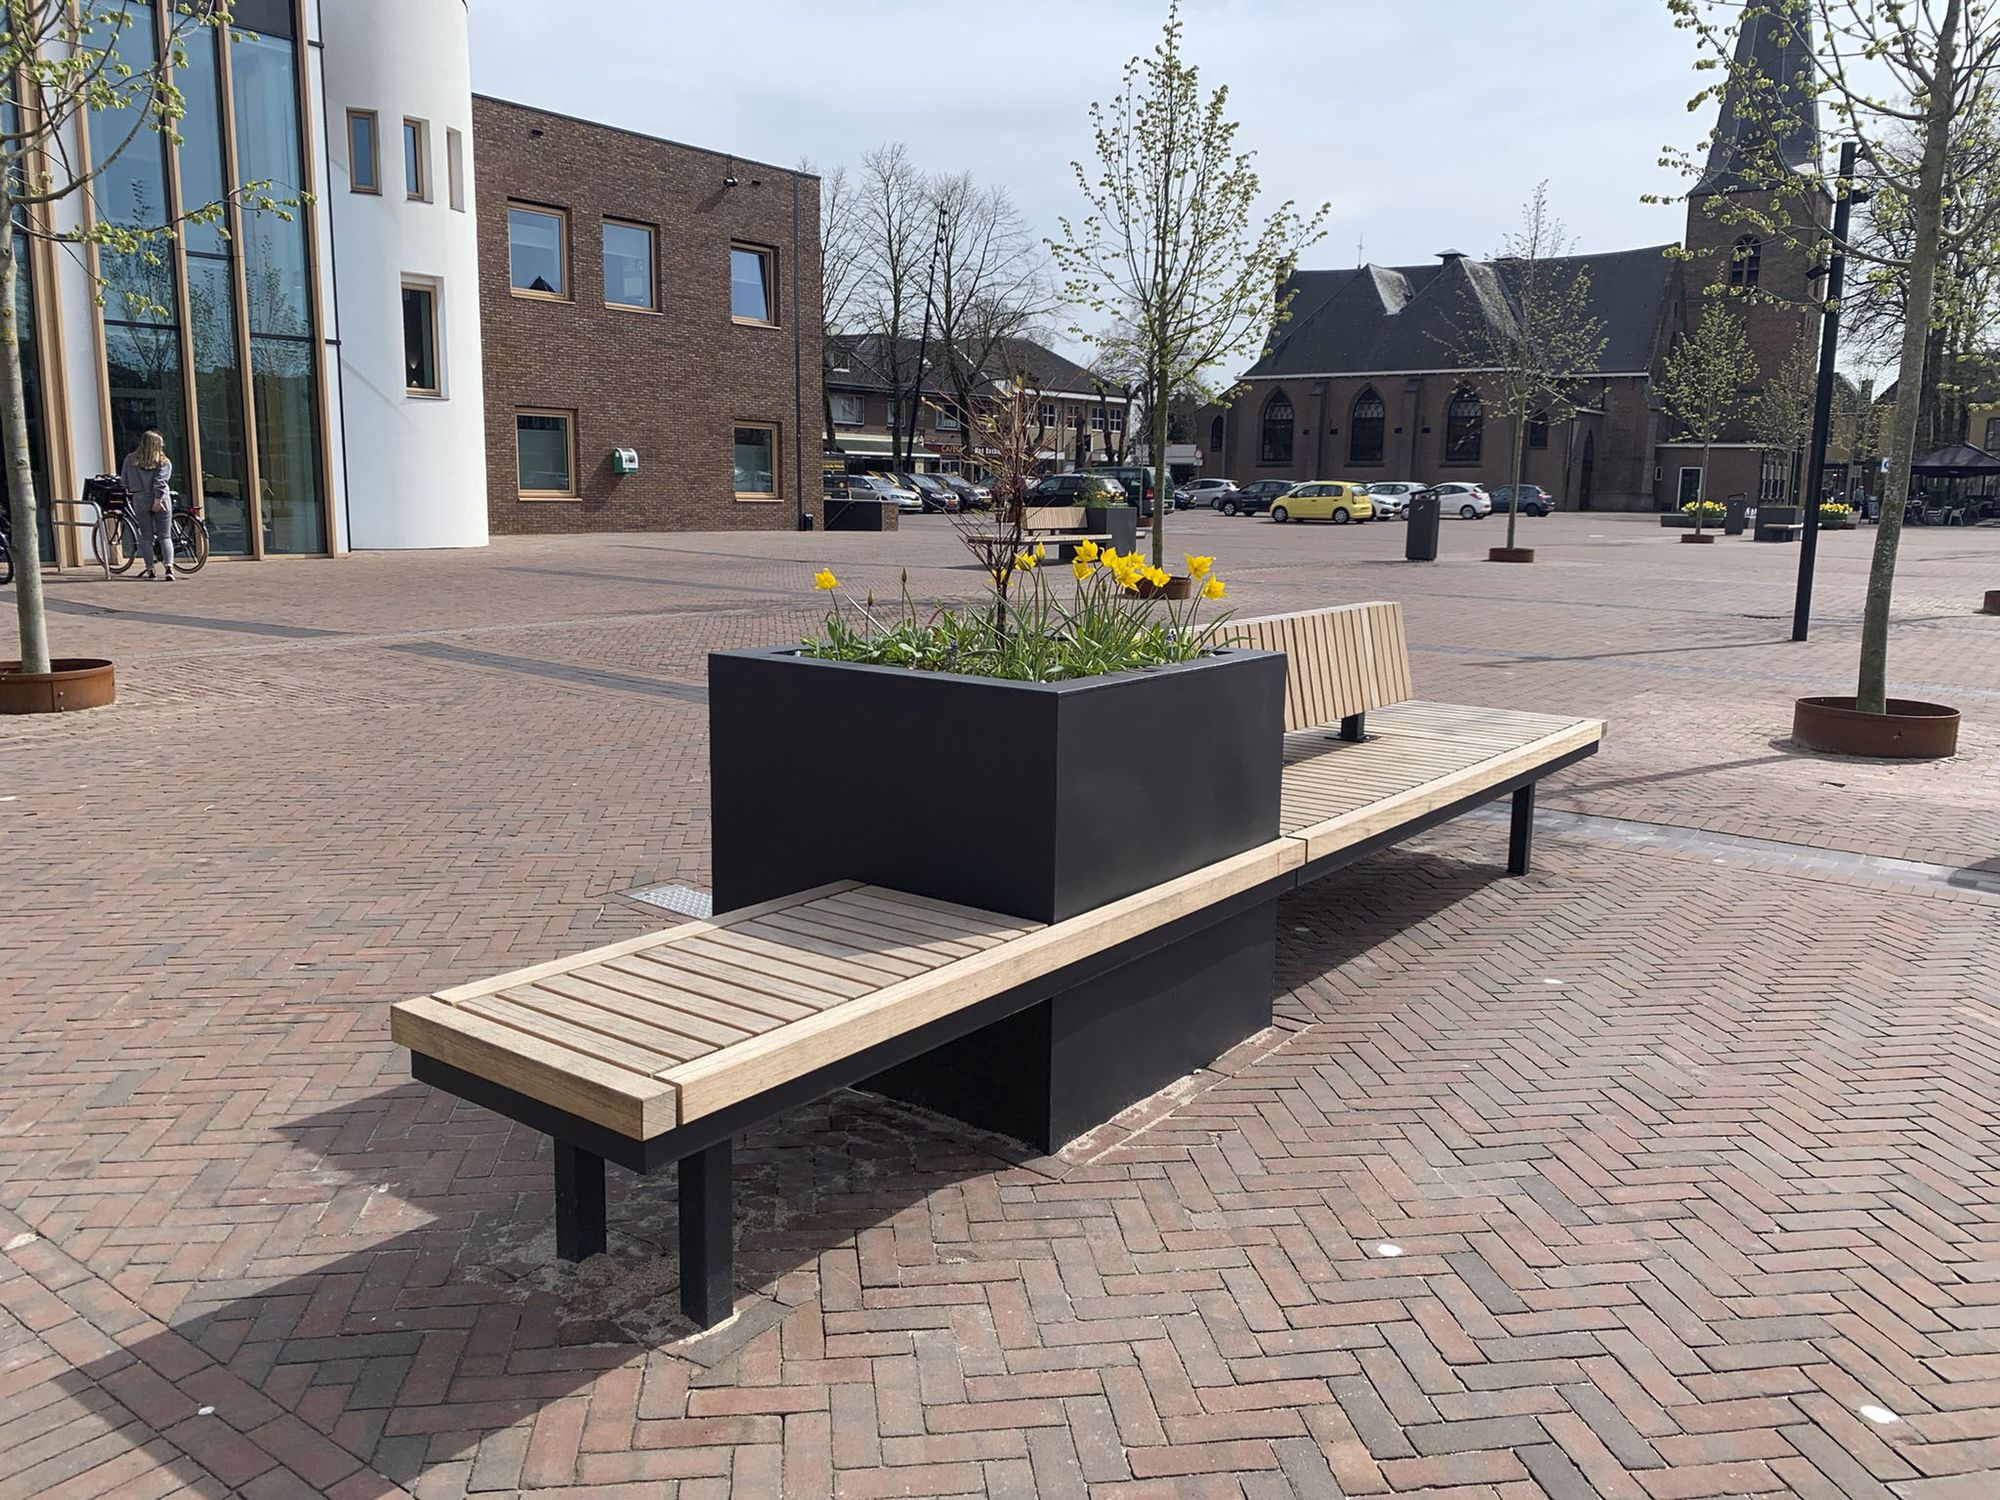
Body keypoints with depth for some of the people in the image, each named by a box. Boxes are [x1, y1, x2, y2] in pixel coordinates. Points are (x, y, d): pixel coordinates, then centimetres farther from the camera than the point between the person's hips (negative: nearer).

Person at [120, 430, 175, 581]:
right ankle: (169, 568, -14)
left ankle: (150, 570, 8)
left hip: (140, 501, 2)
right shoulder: (164, 462, -1)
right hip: (160, 501, -1)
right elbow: (160, 482, -11)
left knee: (147, 537, 8)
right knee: (165, 536, 1)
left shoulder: (130, 459, 6)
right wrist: (158, 501, -13)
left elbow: (123, 481, 8)